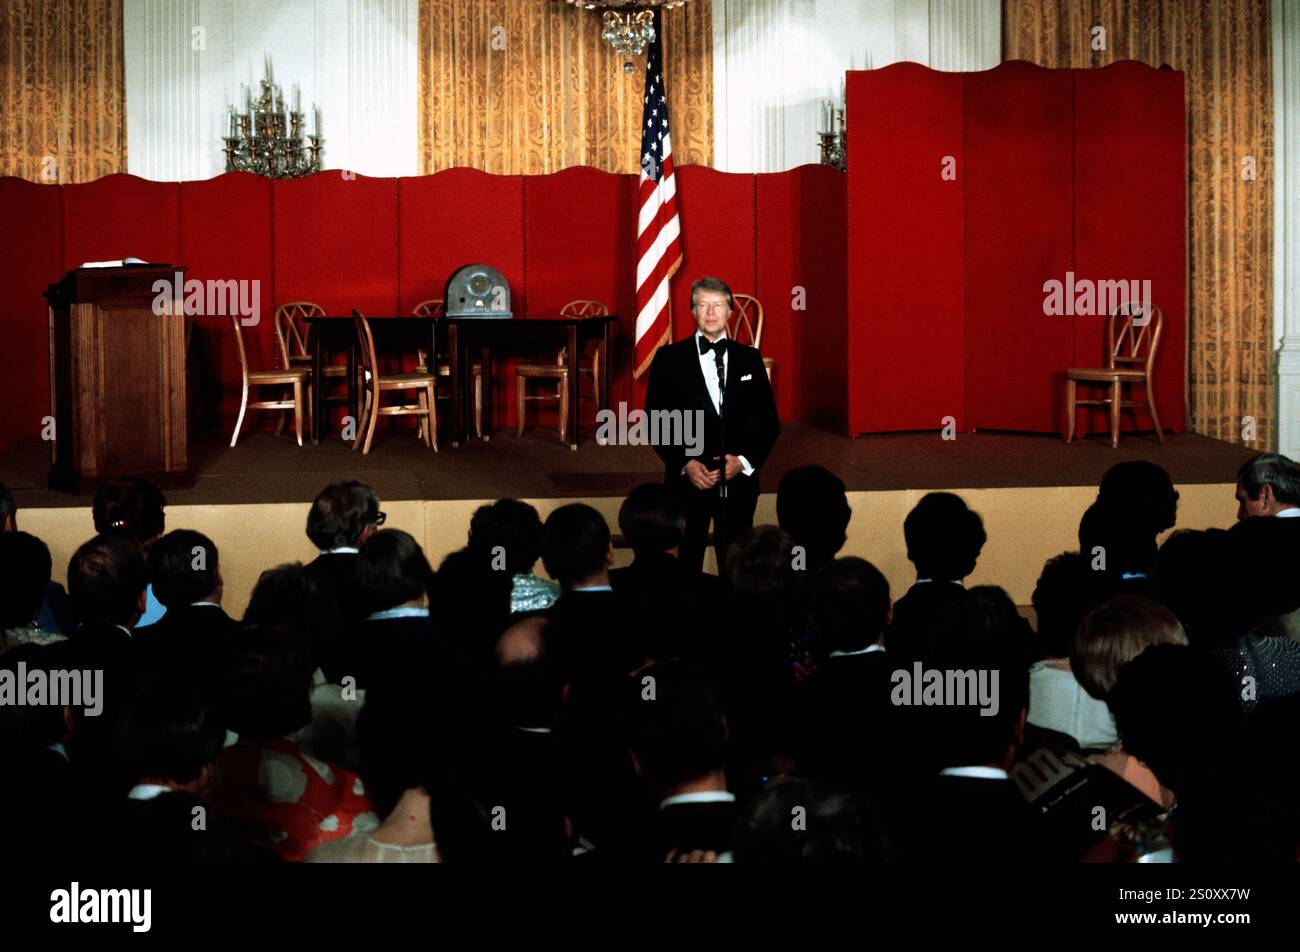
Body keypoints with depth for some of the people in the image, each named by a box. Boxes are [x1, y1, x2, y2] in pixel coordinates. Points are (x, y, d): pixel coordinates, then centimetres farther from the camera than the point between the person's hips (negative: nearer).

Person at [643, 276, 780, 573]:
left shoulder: (750, 358, 8)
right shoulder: (669, 358, 2)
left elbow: (769, 422, 8)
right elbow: (655, 421, -1)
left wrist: (745, 461, -7)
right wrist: (685, 464, -12)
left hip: (738, 480, 2)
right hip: (688, 479, -2)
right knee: (686, 567, 3)